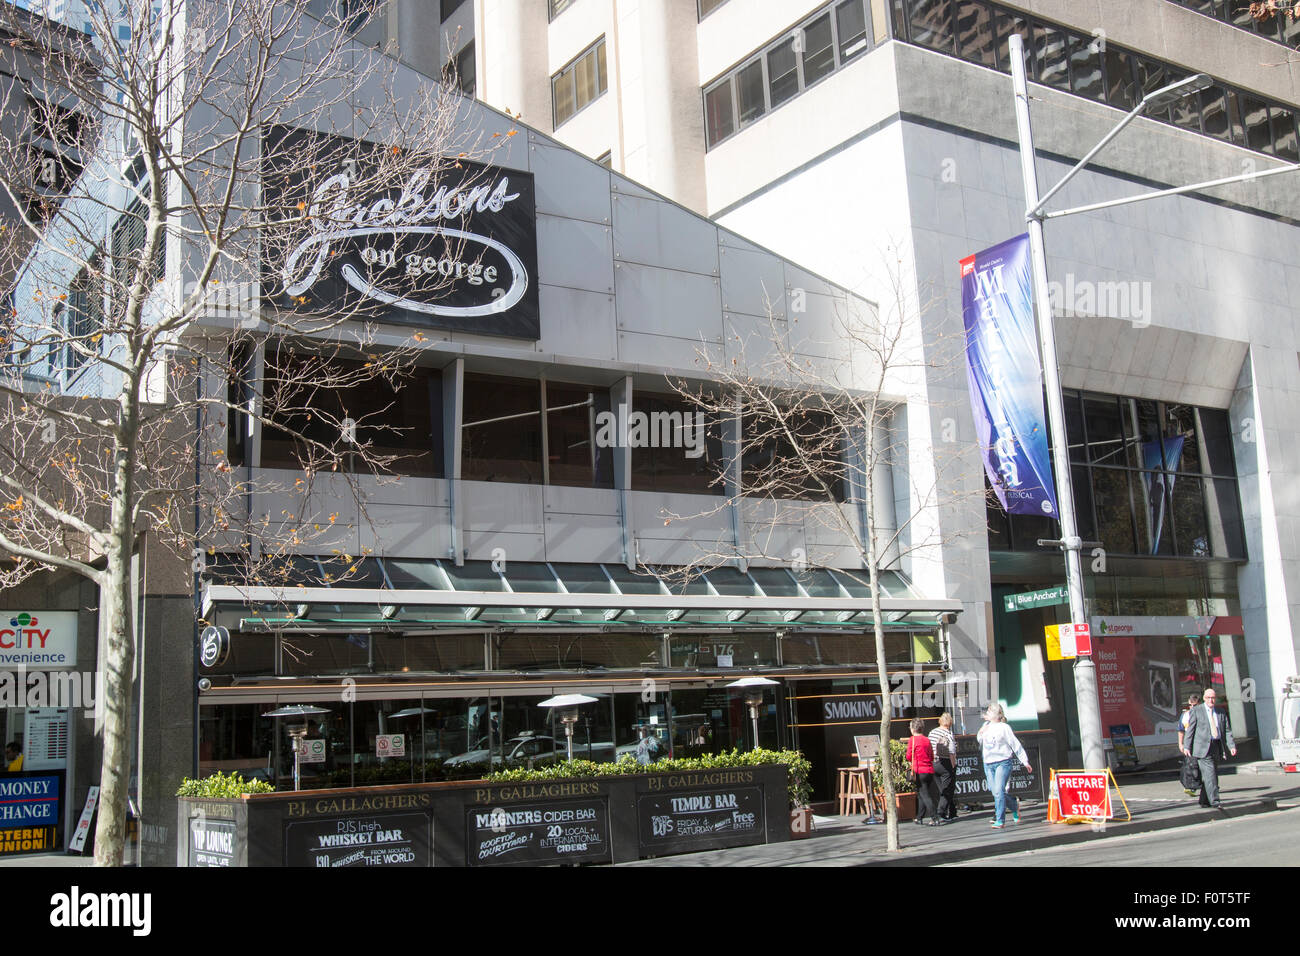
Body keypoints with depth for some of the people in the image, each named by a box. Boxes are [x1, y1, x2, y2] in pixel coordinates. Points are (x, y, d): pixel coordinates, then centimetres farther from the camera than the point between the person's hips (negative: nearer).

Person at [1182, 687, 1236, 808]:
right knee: (1209, 774, -13)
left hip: (1217, 748, 5)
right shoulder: (1196, 711, 1)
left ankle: (1204, 801, 17)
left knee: (1211, 775, 7)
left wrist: (1232, 746, -5)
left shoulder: (1221, 713, 13)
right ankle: (1214, 802, -14)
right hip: (1203, 747, -5)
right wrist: (1186, 746, -6)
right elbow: (1190, 729, 0)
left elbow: (1227, 731, 9)